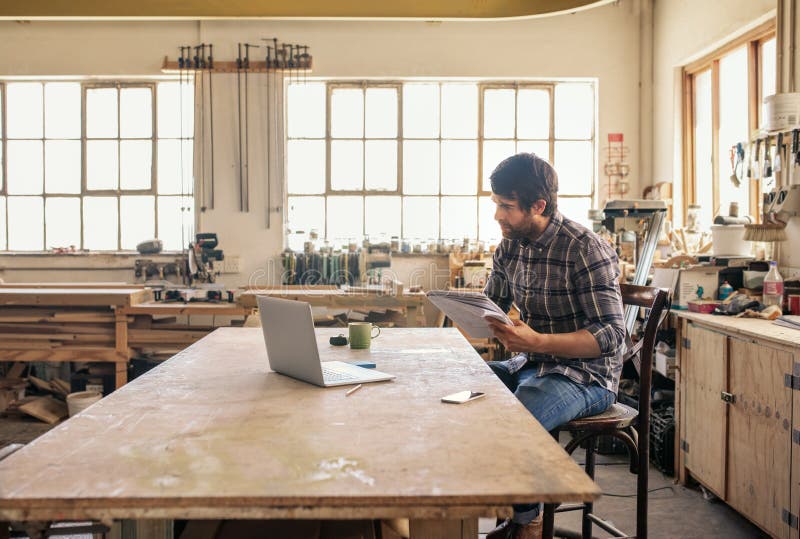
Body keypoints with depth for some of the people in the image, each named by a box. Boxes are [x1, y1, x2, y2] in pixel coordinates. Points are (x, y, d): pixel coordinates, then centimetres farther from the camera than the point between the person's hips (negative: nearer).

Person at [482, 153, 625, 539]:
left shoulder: (586, 250, -17)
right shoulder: (509, 247, 5)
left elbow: (612, 334, -20)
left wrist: (536, 341, -32)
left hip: (585, 375, -8)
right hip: (530, 365, 8)